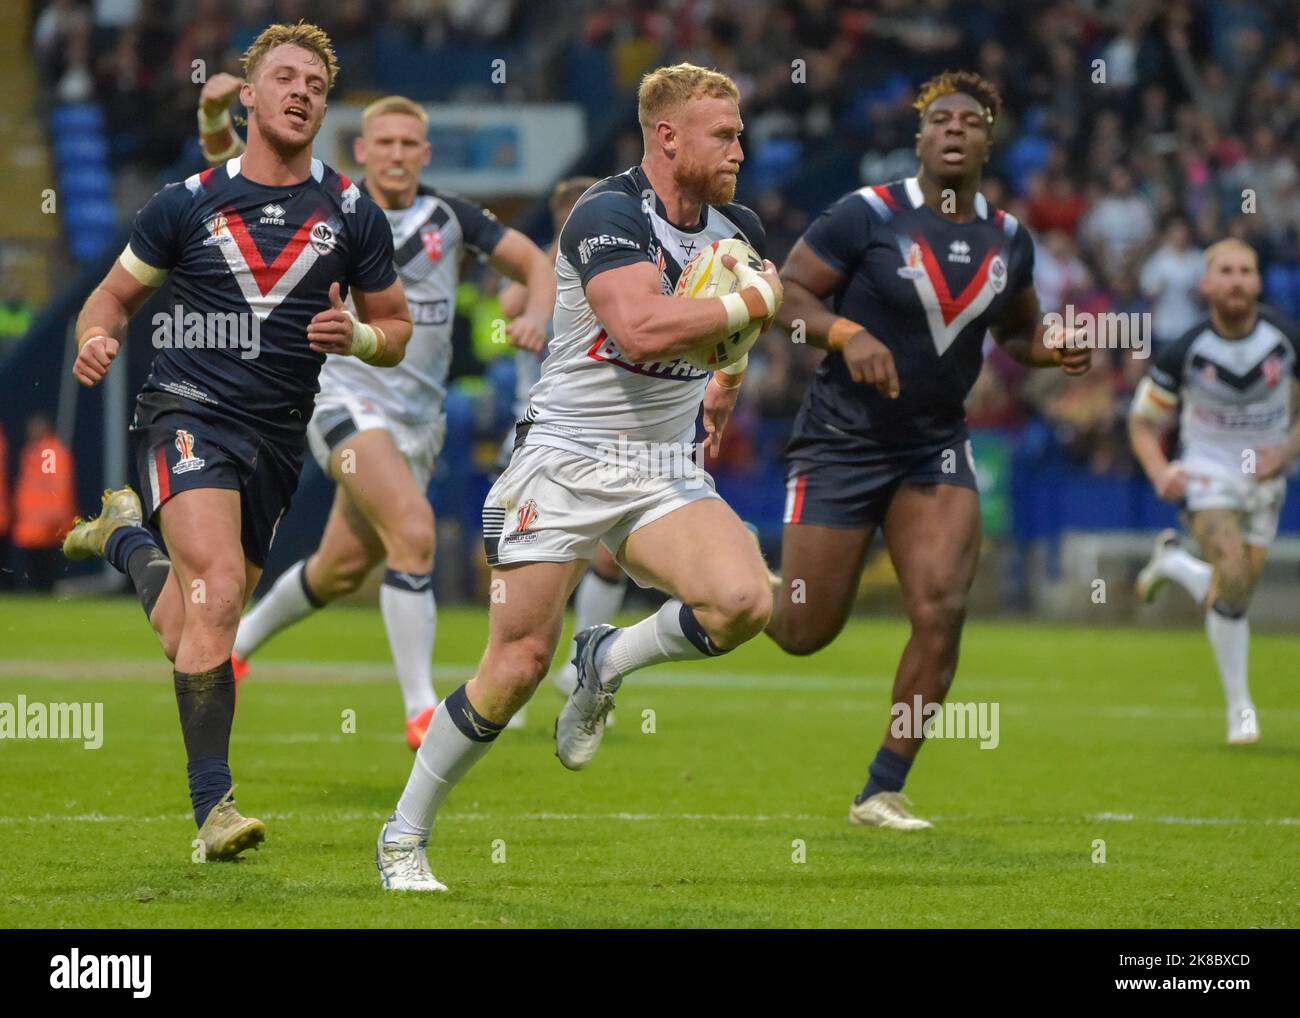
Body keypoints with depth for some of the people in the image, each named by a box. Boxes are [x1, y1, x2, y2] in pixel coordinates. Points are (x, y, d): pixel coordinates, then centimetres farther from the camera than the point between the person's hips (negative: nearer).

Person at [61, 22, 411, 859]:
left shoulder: (353, 214, 6)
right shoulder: (188, 202, 2)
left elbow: (396, 330, 14)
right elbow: (115, 295, 11)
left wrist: (356, 336, -10)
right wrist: (98, 339, -12)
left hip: (278, 439, 4)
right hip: (189, 415, -4)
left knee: (194, 636, 12)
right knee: (218, 596, -25)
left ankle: (128, 538, 45)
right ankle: (214, 806, -21)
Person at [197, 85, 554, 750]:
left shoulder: (450, 216, 4)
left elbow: (535, 263, 8)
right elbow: (232, 161, -9)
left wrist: (535, 314, -13)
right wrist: (215, 114, -30)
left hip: (418, 415, 5)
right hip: (347, 400, -5)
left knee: (345, 567, 13)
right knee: (413, 529, -26)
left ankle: (241, 640, 41)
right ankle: (421, 709, -23)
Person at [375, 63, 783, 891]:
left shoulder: (737, 228, 8)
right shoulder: (608, 215, -15)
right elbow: (641, 329, -32)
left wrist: (727, 387, 28)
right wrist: (751, 304, -20)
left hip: (666, 473, 5)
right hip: (567, 464, -5)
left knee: (744, 603, -23)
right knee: (518, 664, -8)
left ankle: (608, 664, 6)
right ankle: (404, 837, 9)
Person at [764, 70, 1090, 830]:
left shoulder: (1009, 240, 4)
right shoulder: (867, 216, -12)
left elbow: (1017, 329, 20)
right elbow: (786, 292, -9)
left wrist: (1048, 350, -3)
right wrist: (847, 334, -27)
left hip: (937, 447, 4)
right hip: (843, 443, -4)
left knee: (942, 610, -14)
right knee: (804, 633, -2)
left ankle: (883, 793, -3)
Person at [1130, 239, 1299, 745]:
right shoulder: (1184, 352, -15)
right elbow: (1144, 422, -4)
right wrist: (1161, 472, -21)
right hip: (1207, 471, -3)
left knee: (1237, 587, 4)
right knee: (1233, 578, -20)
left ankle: (1173, 562, 38)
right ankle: (1239, 706, -5)